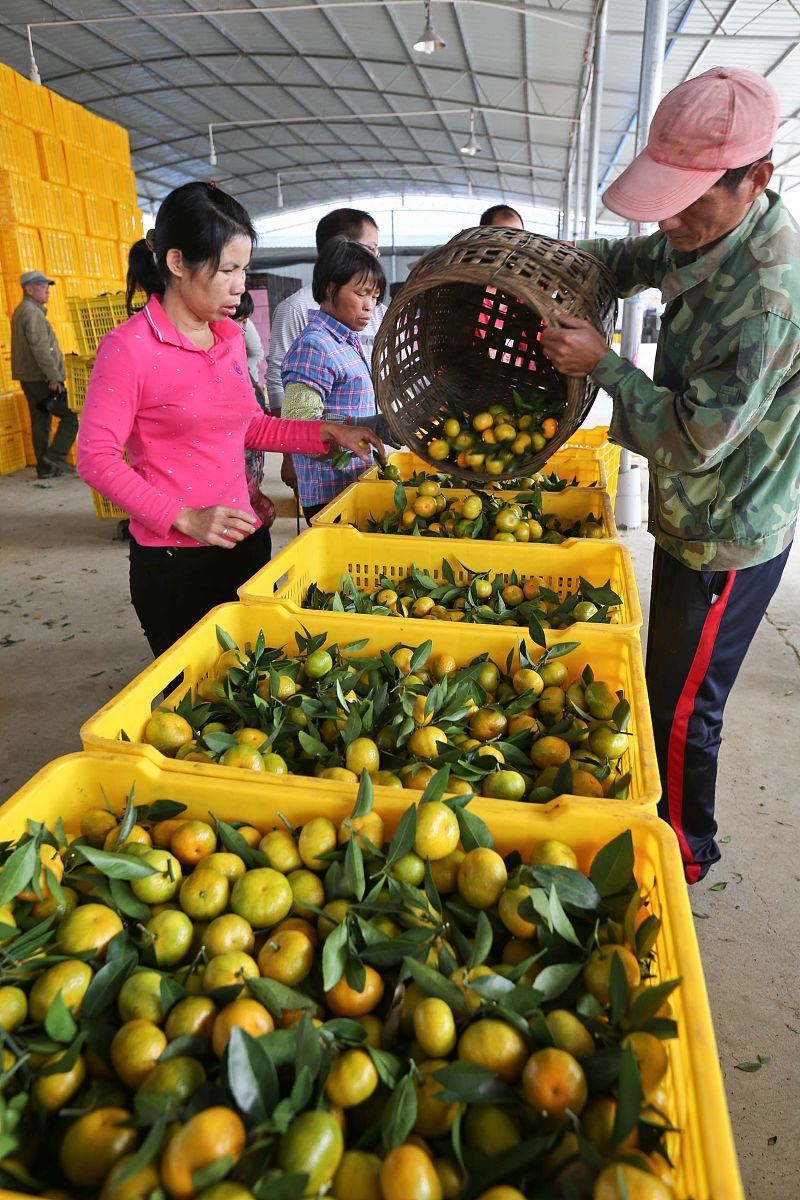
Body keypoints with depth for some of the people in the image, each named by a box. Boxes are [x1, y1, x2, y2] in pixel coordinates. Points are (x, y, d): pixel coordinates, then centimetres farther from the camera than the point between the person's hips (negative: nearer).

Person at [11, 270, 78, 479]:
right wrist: (54, 377, -23)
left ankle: (45, 468, 11)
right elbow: (39, 348, -21)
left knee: (40, 422, 9)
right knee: (72, 414, -5)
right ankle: (56, 454, -8)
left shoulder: (20, 311, 20)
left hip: (30, 378, 10)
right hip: (41, 378, -10)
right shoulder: (31, 312, -13)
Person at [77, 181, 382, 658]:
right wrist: (185, 518, -20)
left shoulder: (232, 336, 7)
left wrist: (326, 432, 5)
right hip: (173, 560, -6)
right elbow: (97, 458, -13)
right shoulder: (129, 347, -12)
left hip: (246, 540, 6)